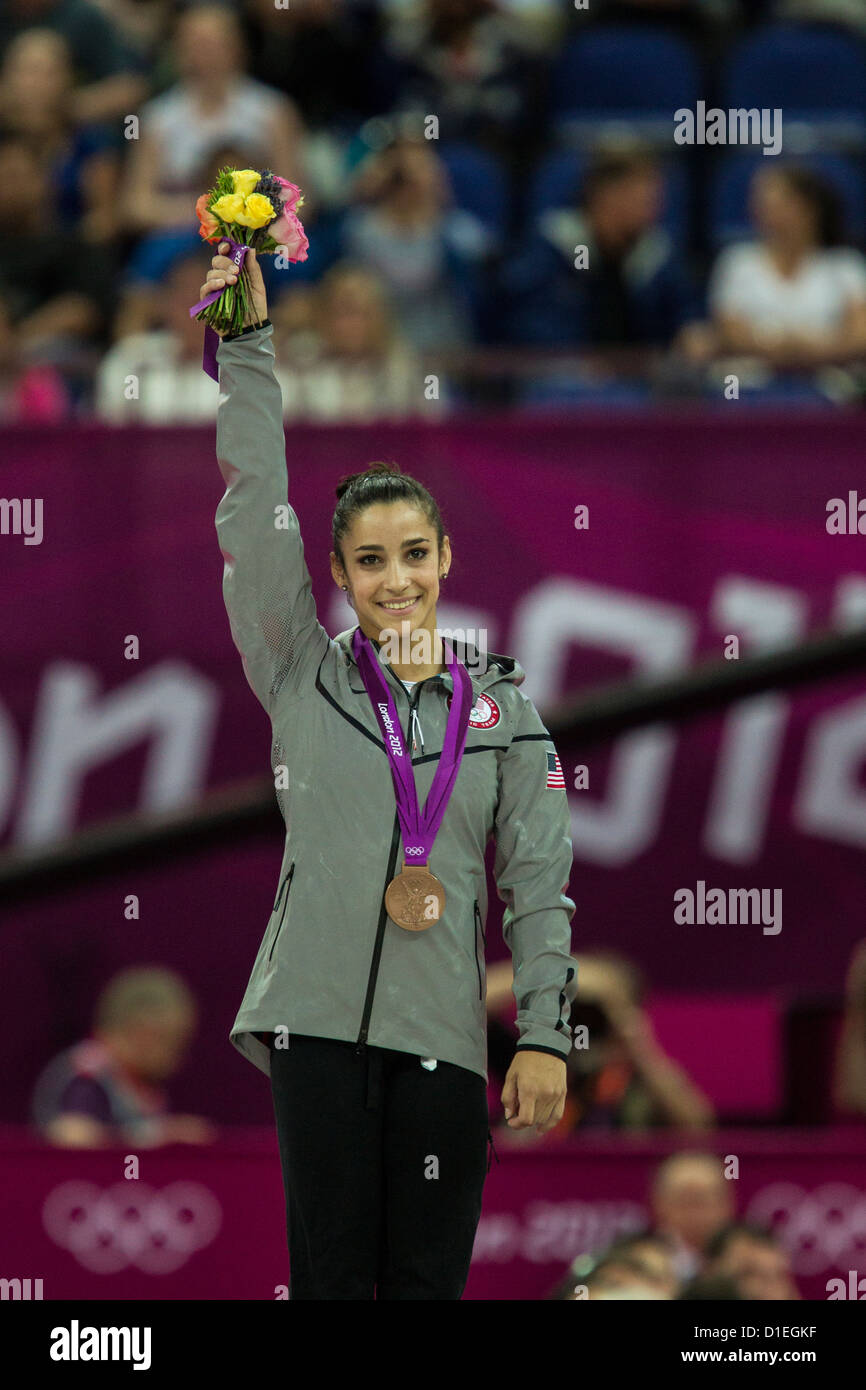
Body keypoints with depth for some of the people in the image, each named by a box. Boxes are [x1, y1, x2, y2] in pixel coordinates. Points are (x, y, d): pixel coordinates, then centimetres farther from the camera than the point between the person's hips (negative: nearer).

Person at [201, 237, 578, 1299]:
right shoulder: (305, 678, 8)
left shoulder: (503, 709, 10)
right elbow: (255, 508, 1)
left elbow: (538, 880, 8)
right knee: (331, 1278, -4)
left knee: (428, 1281, 0)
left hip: (442, 1032, 1)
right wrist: (246, 343, -6)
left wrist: (545, 1034, 0)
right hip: (317, 1021, -1)